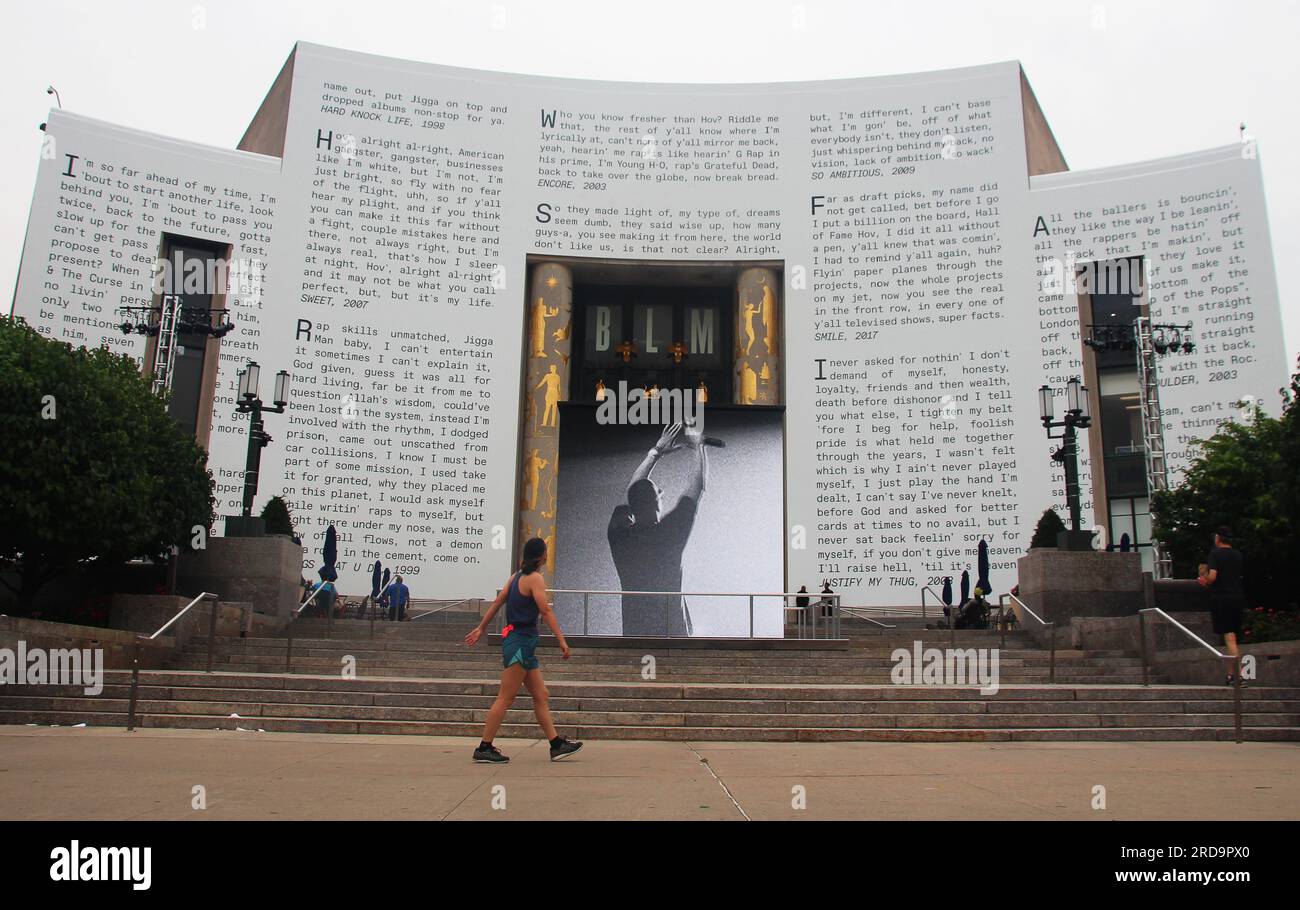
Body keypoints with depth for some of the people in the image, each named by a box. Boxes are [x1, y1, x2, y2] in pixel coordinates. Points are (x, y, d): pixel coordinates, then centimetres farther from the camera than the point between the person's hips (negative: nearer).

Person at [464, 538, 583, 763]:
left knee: (541, 697, 10)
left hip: (524, 644, 9)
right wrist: (562, 641, -22)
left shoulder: (518, 575, 12)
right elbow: (546, 611, -20)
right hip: (520, 642, -9)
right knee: (505, 698, -4)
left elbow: (497, 602, 16)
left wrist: (481, 629, 22)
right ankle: (484, 749, 1)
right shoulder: (535, 578, -12)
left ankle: (557, 745, 13)